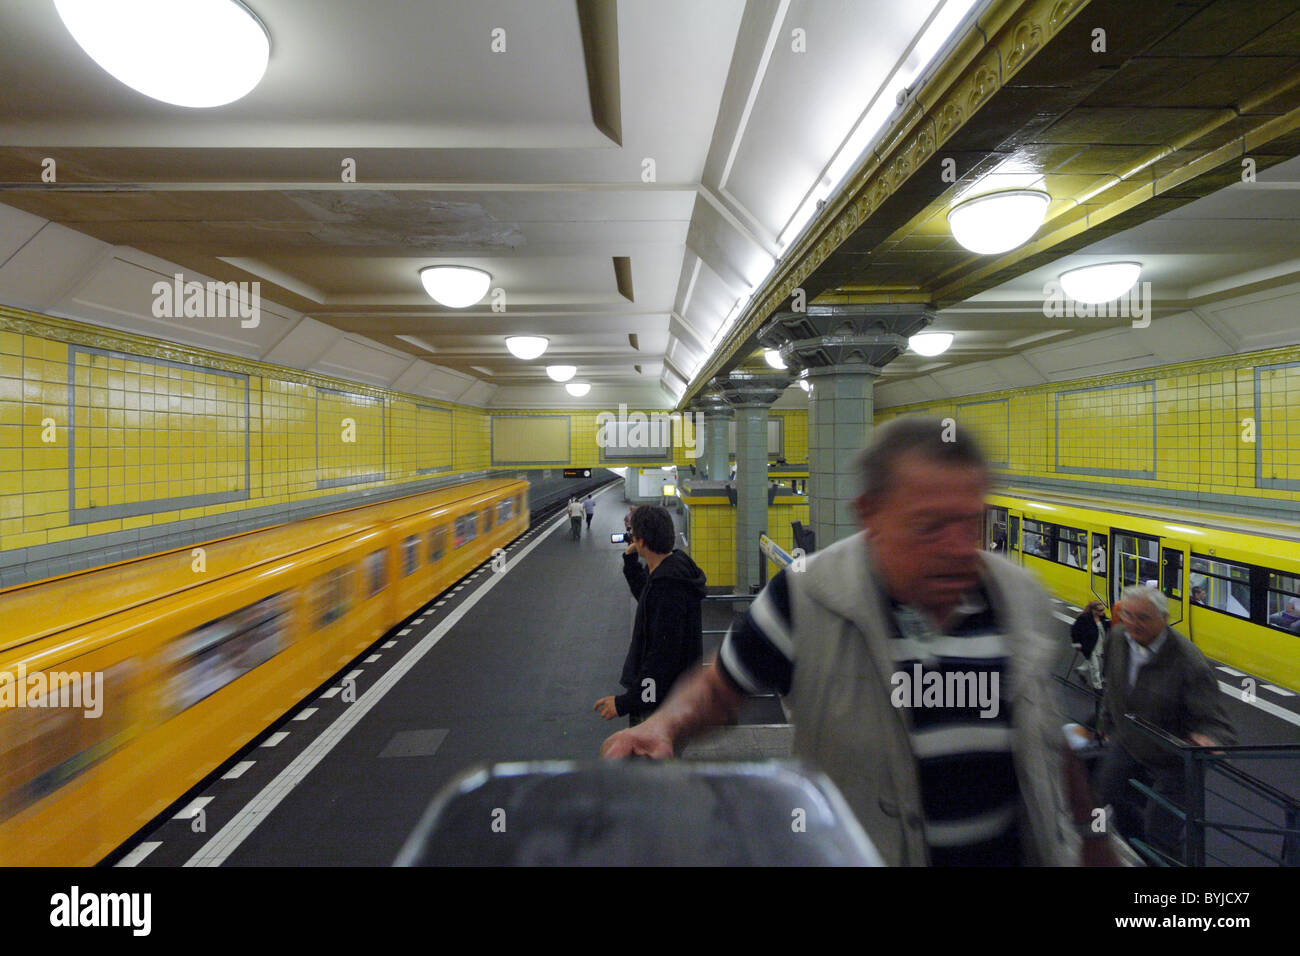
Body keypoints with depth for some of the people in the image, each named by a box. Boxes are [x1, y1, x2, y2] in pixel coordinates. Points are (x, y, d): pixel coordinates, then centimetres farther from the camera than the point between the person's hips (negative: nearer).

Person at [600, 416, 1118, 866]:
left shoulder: (1021, 596, -8)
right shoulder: (806, 600, -22)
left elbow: (1044, 729, 6)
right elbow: (719, 687, -9)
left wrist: (1092, 838, 14)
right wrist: (664, 726, -27)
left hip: (1015, 850, 4)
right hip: (859, 855, -3)